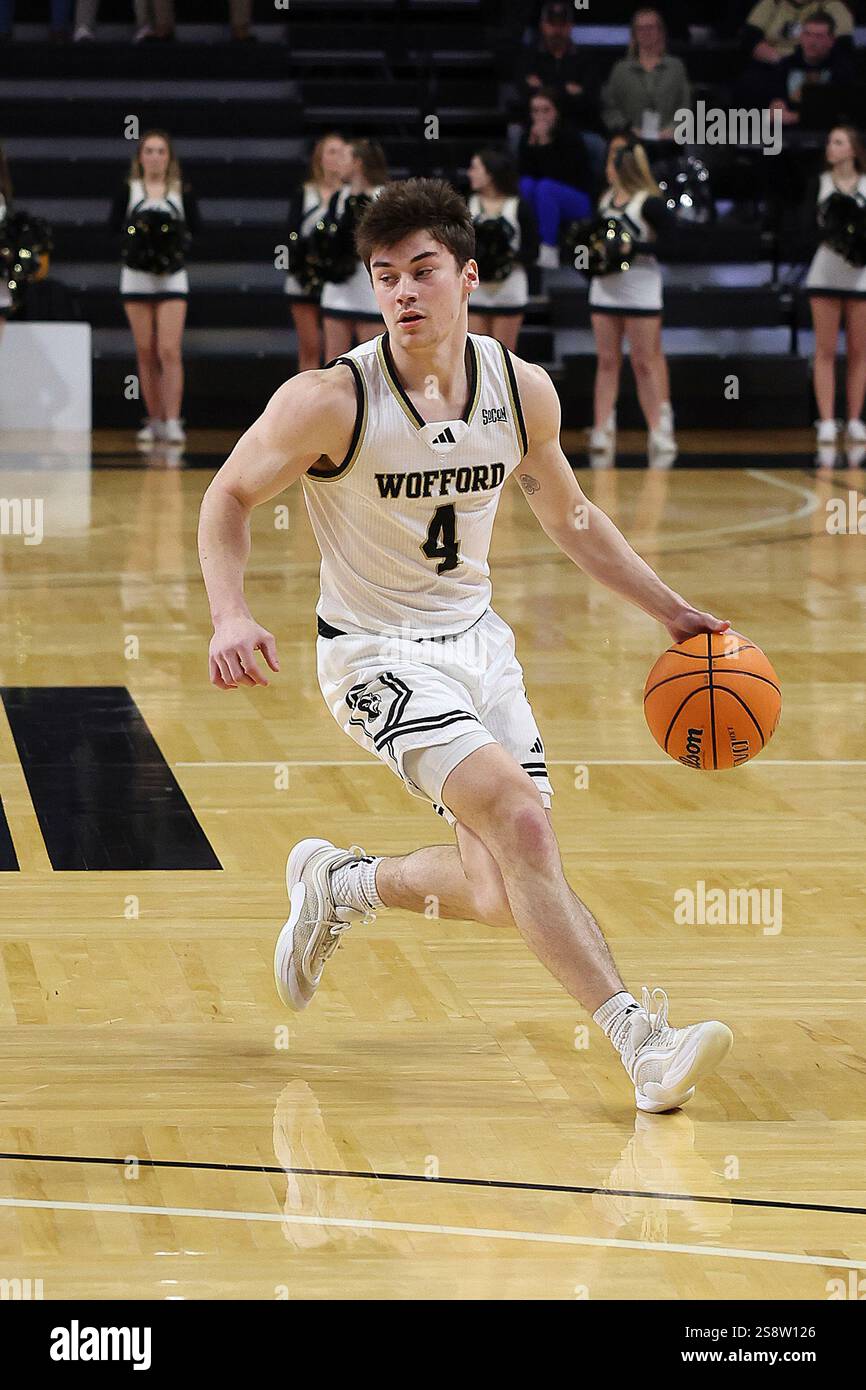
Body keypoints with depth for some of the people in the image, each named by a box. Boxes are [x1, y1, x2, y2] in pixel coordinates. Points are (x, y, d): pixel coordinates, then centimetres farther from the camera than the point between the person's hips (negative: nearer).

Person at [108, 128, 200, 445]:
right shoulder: (128, 191, 6)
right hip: (136, 276, 1)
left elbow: (195, 228, -1)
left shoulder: (182, 191, 5)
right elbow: (114, 227, -3)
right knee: (145, 352, 4)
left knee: (169, 351, -11)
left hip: (172, 278, -1)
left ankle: (172, 422, -13)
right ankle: (154, 420, 13)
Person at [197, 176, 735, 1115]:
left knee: (503, 894, 3)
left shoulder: (522, 390, -6)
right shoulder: (330, 401, -19)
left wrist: (671, 611, 9)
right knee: (520, 818, -25)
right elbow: (230, 497, -6)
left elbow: (568, 518, 12)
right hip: (376, 652, -6)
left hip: (476, 640, 6)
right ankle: (639, 1040, -24)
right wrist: (229, 615, -22)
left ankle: (339, 884, 31)